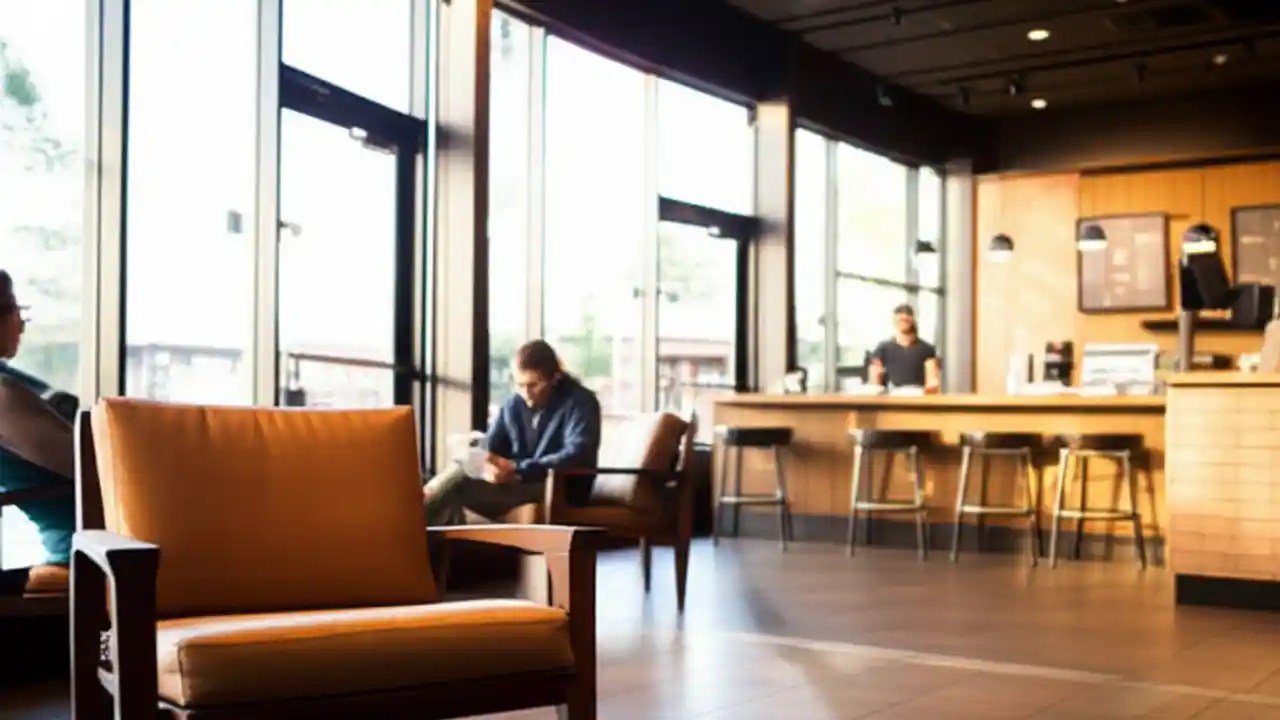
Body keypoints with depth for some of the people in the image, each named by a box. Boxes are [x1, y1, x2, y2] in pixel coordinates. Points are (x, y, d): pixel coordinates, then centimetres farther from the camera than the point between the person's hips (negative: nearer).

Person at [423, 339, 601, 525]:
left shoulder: (580, 403, -6)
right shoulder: (513, 405, 12)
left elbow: (577, 456, -21)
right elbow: (488, 449, 8)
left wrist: (518, 469, -26)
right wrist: (488, 465, -18)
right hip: (517, 485, 6)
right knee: (462, 469, -21)